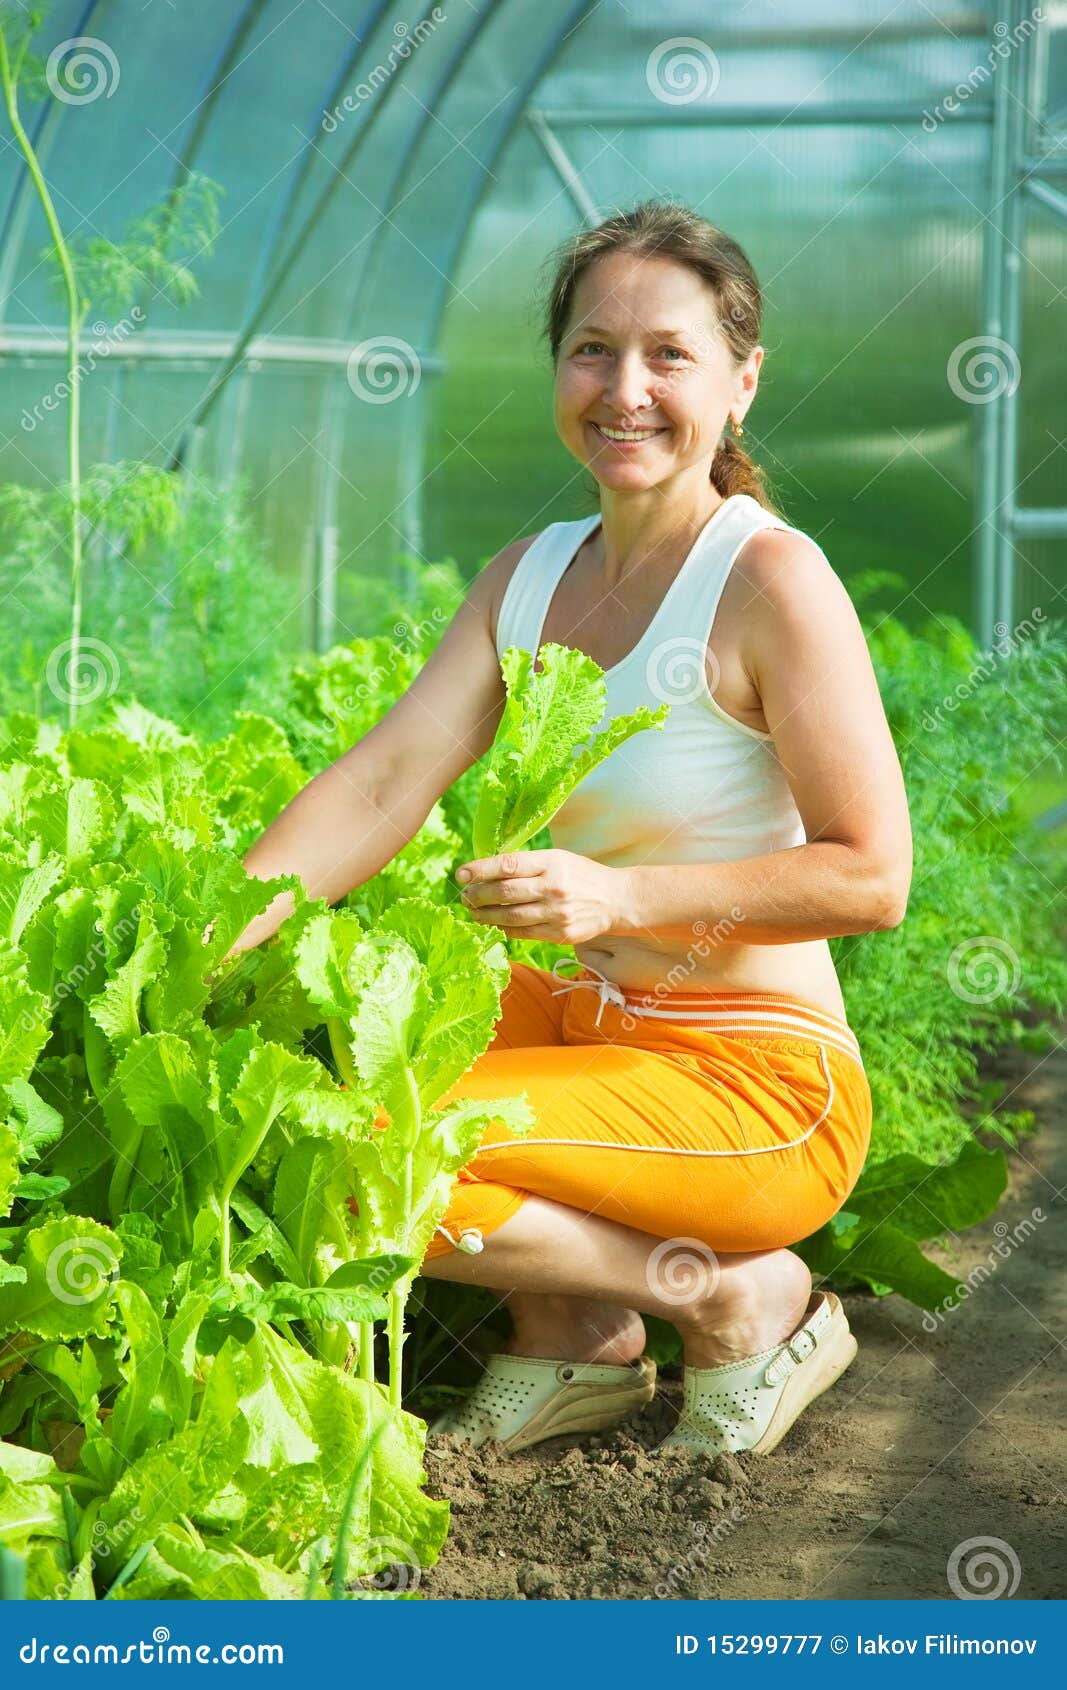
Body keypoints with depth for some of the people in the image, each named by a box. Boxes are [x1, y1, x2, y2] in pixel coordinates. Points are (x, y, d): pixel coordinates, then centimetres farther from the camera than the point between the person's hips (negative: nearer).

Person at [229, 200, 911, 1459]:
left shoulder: (769, 579, -16)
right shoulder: (528, 577, 5)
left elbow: (870, 878, -17)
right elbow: (386, 780, -6)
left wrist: (620, 897, -27)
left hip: (756, 1083, -7)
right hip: (567, 1029, 7)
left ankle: (739, 1297, -2)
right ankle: (569, 1341, 10)